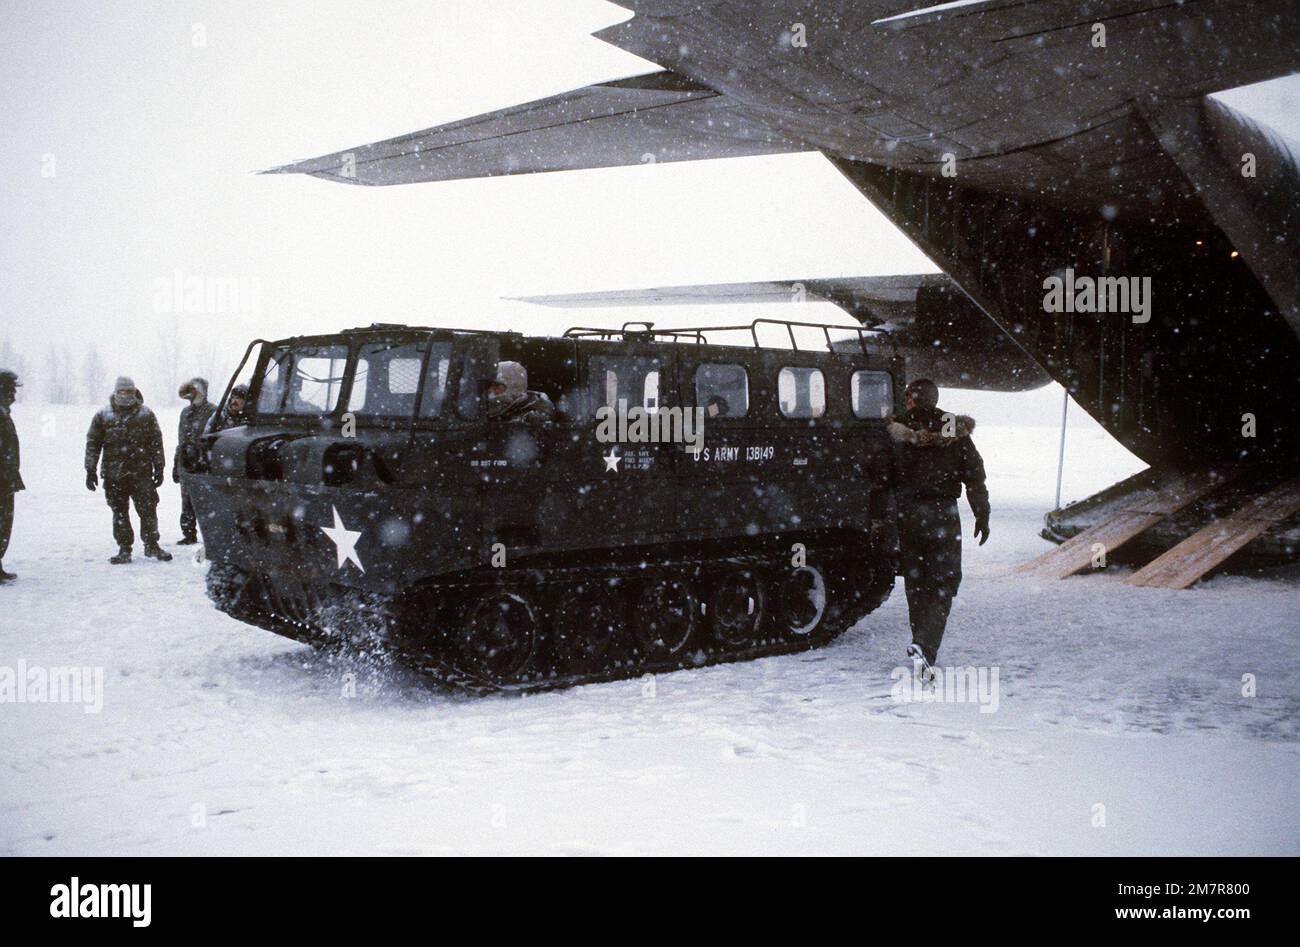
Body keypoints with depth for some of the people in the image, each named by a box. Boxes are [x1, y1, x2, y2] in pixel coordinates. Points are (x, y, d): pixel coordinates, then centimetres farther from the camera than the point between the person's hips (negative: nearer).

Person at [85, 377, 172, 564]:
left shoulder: (146, 415, 5)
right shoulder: (103, 417, 5)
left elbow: (156, 443, 7)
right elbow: (93, 443, 7)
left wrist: (159, 469, 3)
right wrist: (90, 470, 1)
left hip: (141, 473, -1)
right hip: (114, 475, 1)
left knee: (148, 509, -2)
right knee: (119, 513, 6)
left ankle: (151, 545, 11)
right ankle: (124, 548, 15)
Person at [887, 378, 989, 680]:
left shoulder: (897, 432, -4)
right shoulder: (956, 432, -1)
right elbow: (974, 476, 0)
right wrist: (982, 515, 8)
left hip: (906, 515, 1)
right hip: (943, 515, -1)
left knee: (915, 584, 15)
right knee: (942, 586, 0)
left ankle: (922, 646, 22)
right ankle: (924, 647, -17)